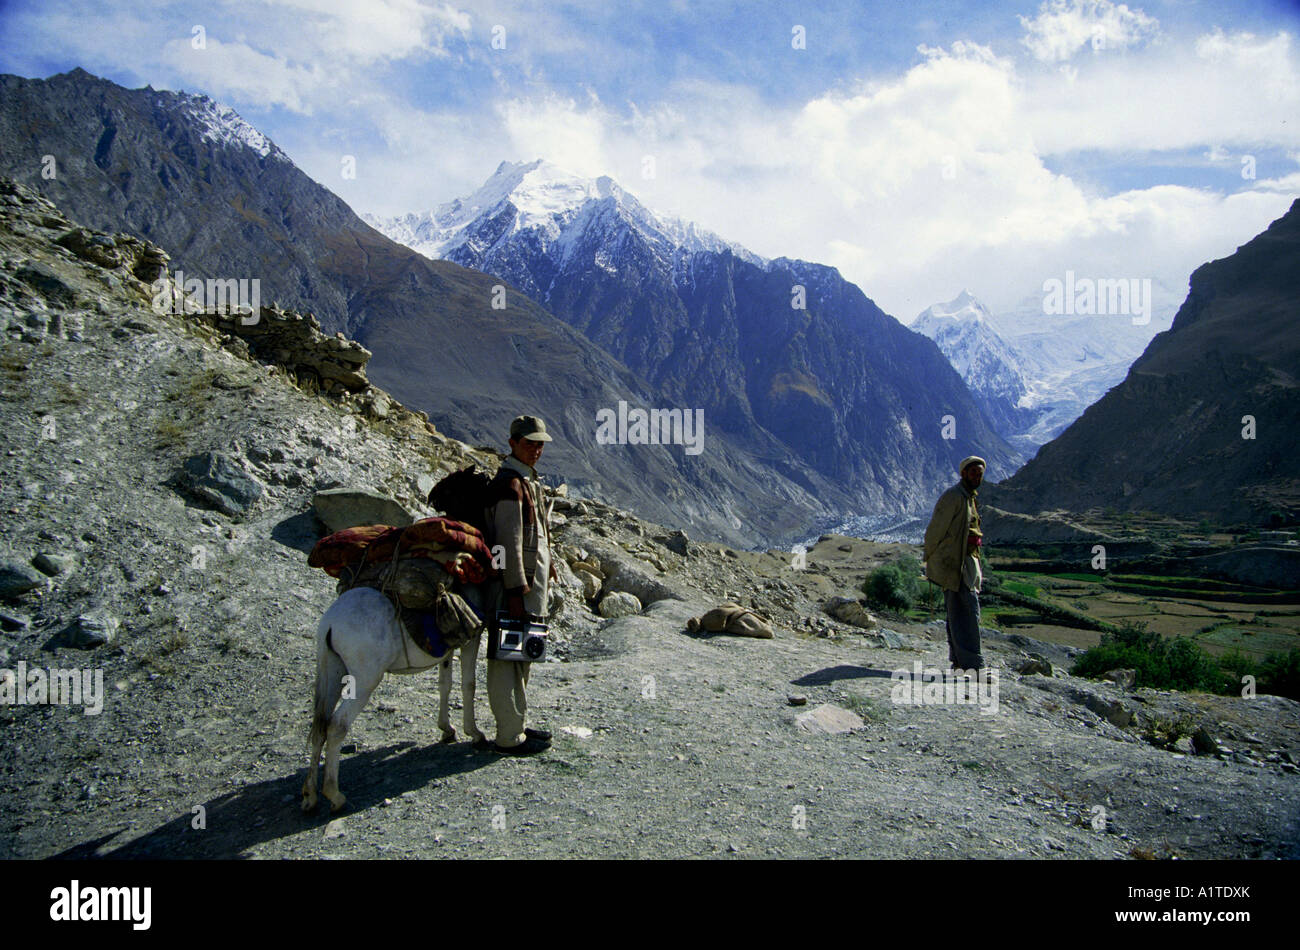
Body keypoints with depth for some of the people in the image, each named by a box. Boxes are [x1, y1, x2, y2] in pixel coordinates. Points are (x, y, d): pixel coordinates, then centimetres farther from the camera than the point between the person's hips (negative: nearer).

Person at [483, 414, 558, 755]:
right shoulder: (509, 483, -15)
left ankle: (515, 724, 28)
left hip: (532, 582, 11)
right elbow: (509, 542, -20)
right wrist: (516, 592, -21)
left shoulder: (528, 481, 17)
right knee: (508, 660, -4)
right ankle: (510, 737, 2)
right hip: (516, 586, -11)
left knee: (521, 657, 17)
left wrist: (545, 573, 23)